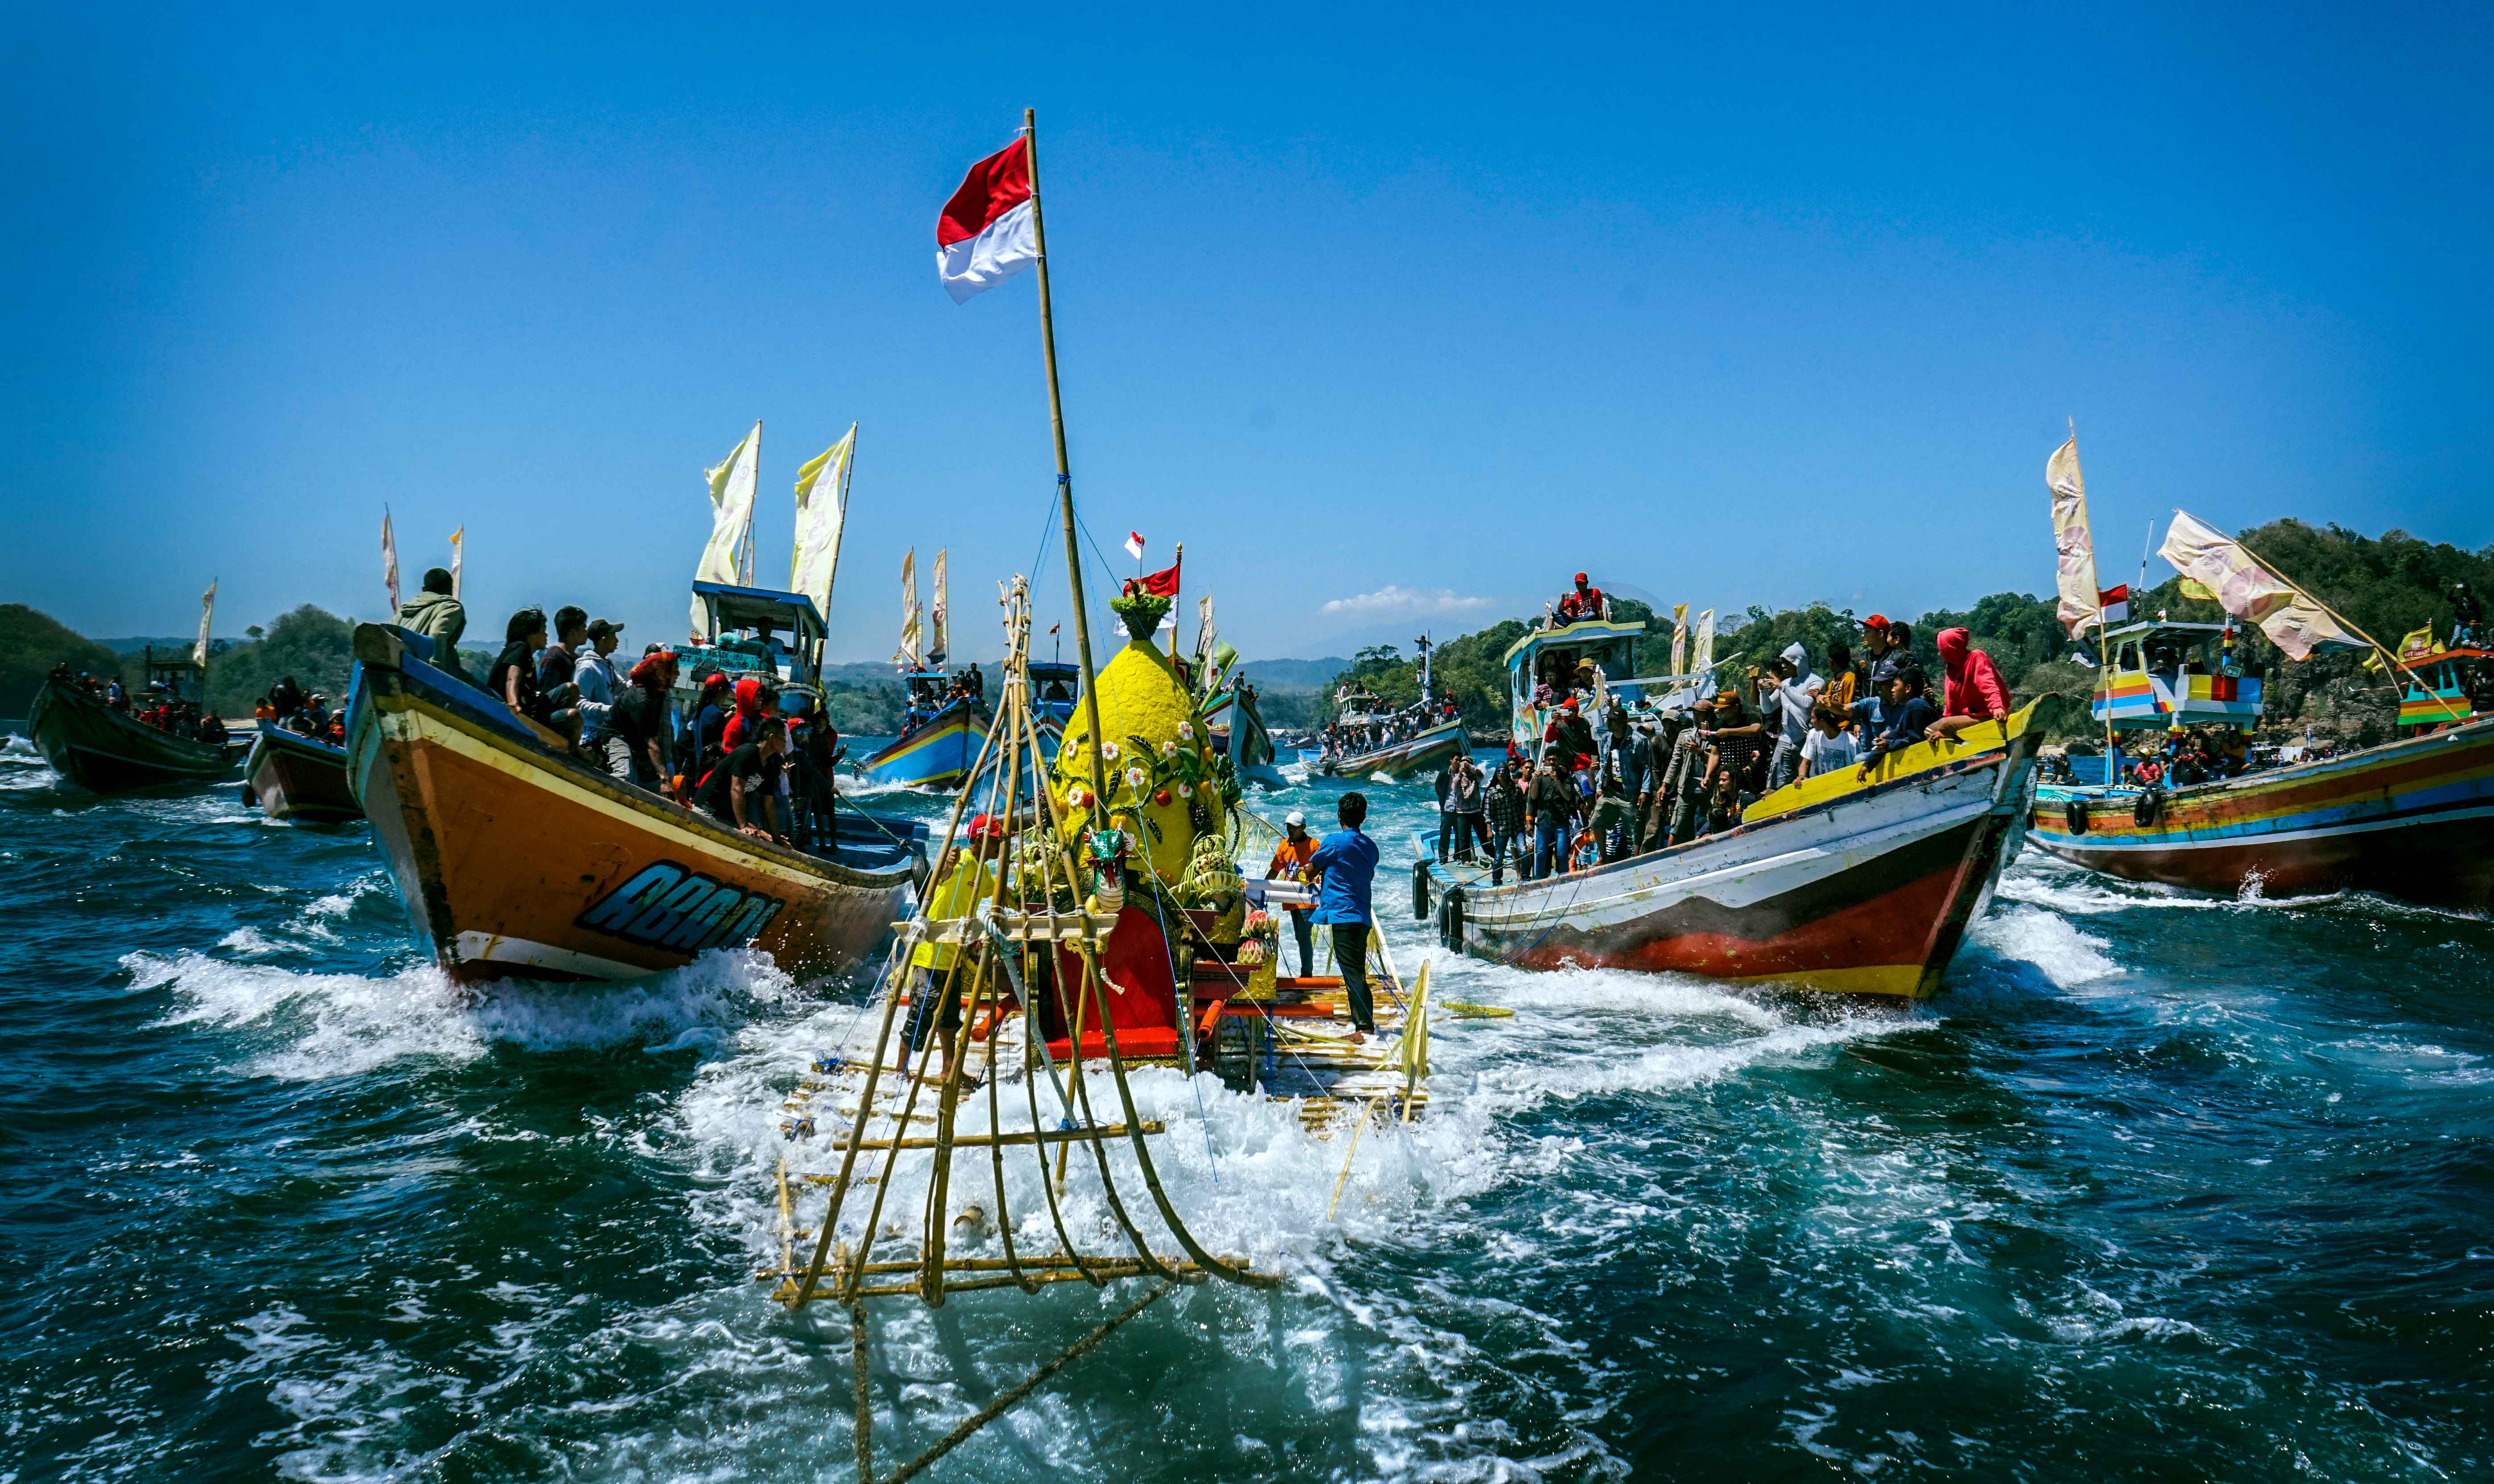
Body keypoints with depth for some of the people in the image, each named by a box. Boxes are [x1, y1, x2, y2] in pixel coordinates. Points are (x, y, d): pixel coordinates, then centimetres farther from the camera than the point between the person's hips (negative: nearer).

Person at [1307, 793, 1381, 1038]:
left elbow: (1311, 870, 1)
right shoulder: (1371, 847, 12)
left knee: (1352, 972, -10)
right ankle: (1360, 1020, 23)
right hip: (1363, 916, 7)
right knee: (1357, 971, 16)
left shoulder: (1335, 841, -8)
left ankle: (1366, 1027, -16)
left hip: (1342, 914, -7)